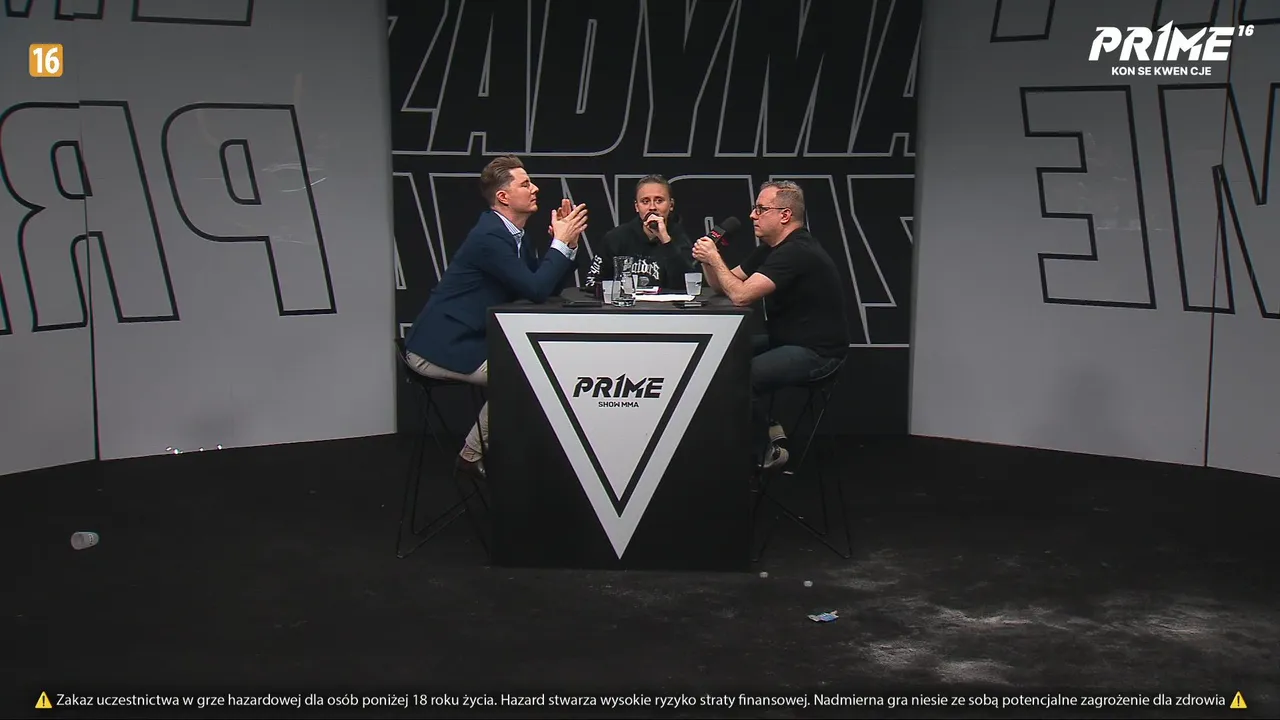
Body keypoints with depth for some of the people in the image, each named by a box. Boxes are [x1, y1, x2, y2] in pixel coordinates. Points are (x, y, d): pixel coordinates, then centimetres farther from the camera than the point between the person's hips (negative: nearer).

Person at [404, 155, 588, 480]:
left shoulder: (513, 234, 10)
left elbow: (546, 284, 13)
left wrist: (567, 241, 1)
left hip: (464, 340, 10)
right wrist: (561, 242, -15)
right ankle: (474, 456, 0)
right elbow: (535, 290, -25)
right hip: (440, 348, -10)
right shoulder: (489, 236, -21)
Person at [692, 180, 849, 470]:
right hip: (787, 340, 11)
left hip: (816, 352, -11)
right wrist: (708, 260, -5)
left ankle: (763, 452, -2)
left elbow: (740, 295, -28)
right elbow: (722, 285, 15)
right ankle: (768, 429, 13)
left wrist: (715, 258, -15)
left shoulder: (796, 252, -22)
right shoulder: (772, 247, 12)